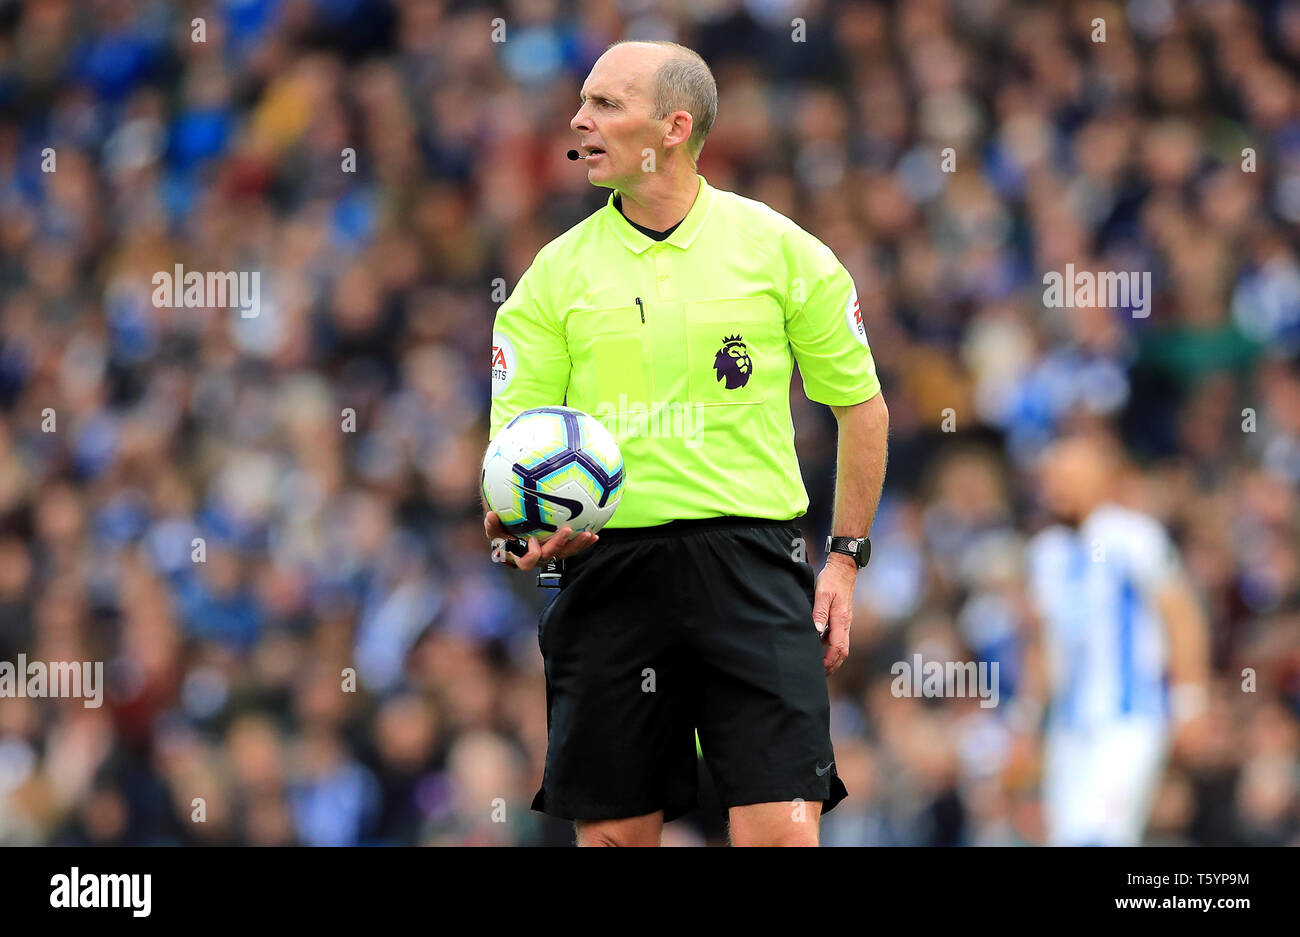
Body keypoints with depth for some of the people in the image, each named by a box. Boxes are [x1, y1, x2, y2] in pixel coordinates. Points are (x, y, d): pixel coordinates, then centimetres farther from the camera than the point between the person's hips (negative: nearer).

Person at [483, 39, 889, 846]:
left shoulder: (780, 249, 4)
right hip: (610, 563, 2)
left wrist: (846, 560, 7)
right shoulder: (558, 271, 7)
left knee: (782, 827, -13)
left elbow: (862, 404, 12)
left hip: (751, 561, -2)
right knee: (614, 833, 4)